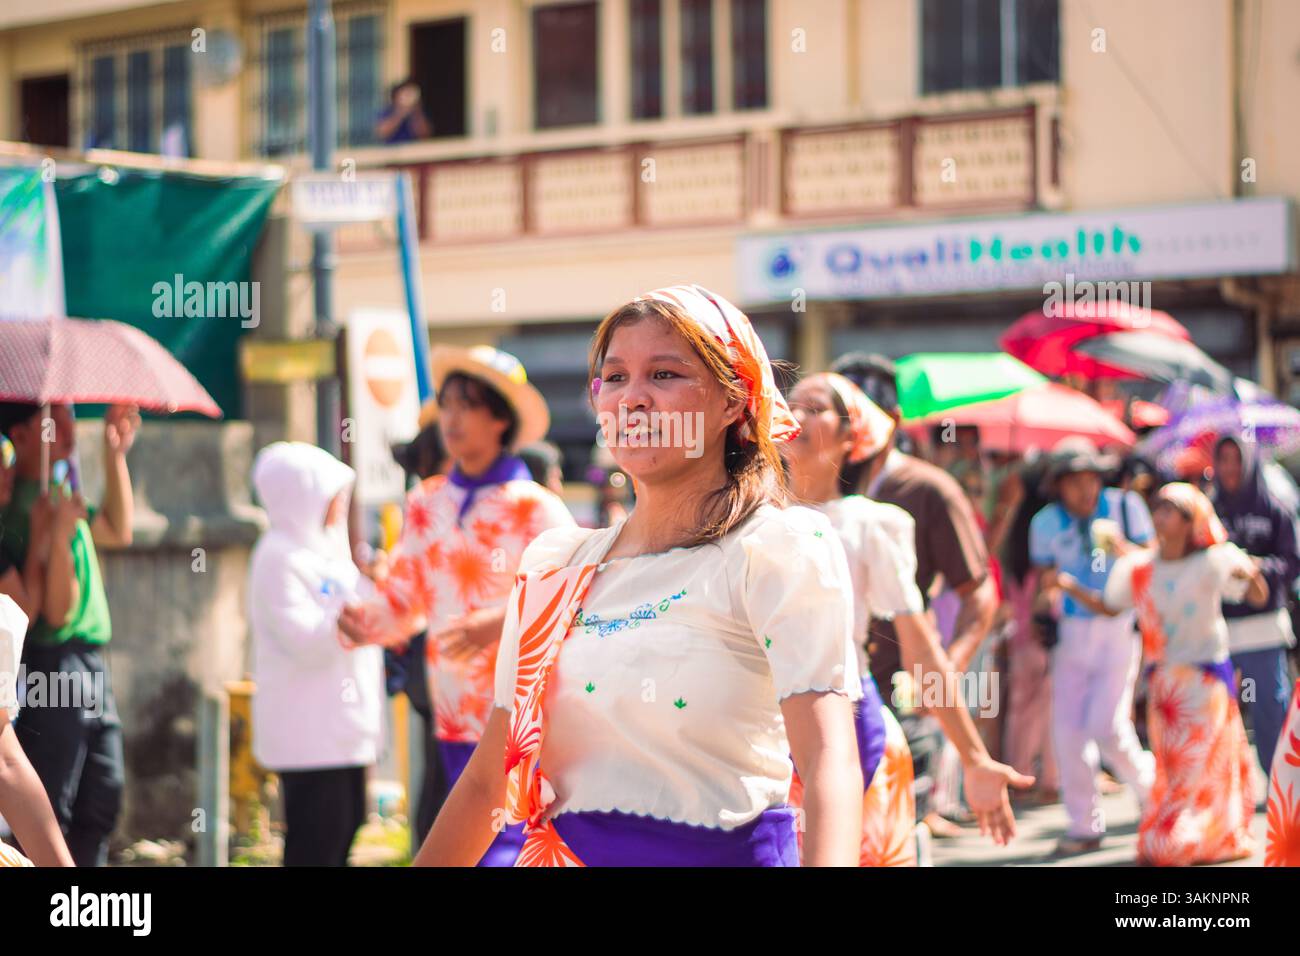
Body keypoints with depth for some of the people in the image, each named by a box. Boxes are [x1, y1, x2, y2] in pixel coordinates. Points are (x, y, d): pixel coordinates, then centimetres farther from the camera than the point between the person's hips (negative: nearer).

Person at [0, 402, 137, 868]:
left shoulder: (58, 493, 11)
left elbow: (117, 530, 28)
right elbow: (57, 610, -23)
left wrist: (115, 455, 21)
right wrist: (59, 534, -35)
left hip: (89, 669, 10)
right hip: (53, 667, -10)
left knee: (101, 803, 17)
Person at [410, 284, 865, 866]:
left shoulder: (781, 549, -8)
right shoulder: (555, 566, 9)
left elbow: (829, 757, -23)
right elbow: (487, 777, 13)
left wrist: (829, 861, -40)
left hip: (726, 850, -5)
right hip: (569, 850, 5)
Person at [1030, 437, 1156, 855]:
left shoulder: (1125, 506, -3)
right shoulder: (1045, 523, 4)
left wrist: (1123, 549, -25)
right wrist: (1049, 586, -10)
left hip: (1120, 627, -3)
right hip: (1073, 630, 3)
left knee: (1106, 724, -12)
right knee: (1067, 727, -2)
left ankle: (1149, 782, 19)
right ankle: (1085, 825, 11)